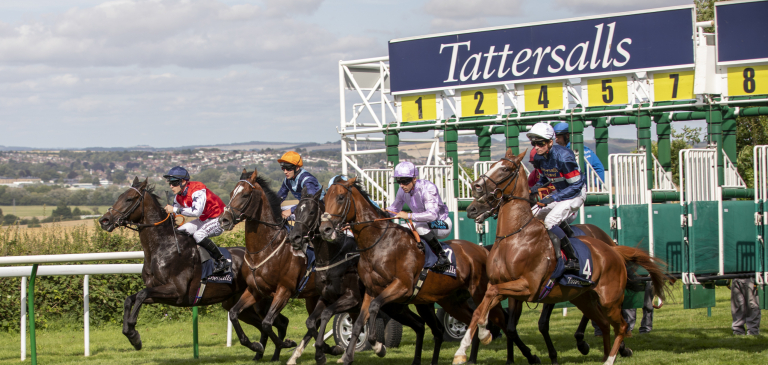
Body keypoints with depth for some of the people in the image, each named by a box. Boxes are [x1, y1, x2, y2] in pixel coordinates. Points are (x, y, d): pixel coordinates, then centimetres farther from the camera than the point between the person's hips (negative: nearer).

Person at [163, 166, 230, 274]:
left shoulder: (197, 190, -27)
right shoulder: (179, 197, 1)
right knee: (179, 232, 3)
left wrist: (175, 210, -34)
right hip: (204, 220, 9)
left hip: (218, 220, -9)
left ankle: (222, 261, -21)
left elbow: (196, 211, -40)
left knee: (198, 235, -32)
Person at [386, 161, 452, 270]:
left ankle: (443, 257, -28)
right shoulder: (403, 190, -6)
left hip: (443, 225, -8)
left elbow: (432, 214, -40)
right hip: (426, 225, 8)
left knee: (419, 225, -35)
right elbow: (395, 209, 12)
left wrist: (409, 215, -45)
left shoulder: (427, 188, -28)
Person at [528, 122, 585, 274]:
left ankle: (573, 260, -19)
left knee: (550, 221, -26)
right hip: (559, 192, 9)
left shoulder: (563, 157, -29)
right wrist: (537, 187, -7)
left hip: (575, 194, -9)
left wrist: (553, 198, -29)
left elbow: (576, 185, -25)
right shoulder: (539, 157, -4)